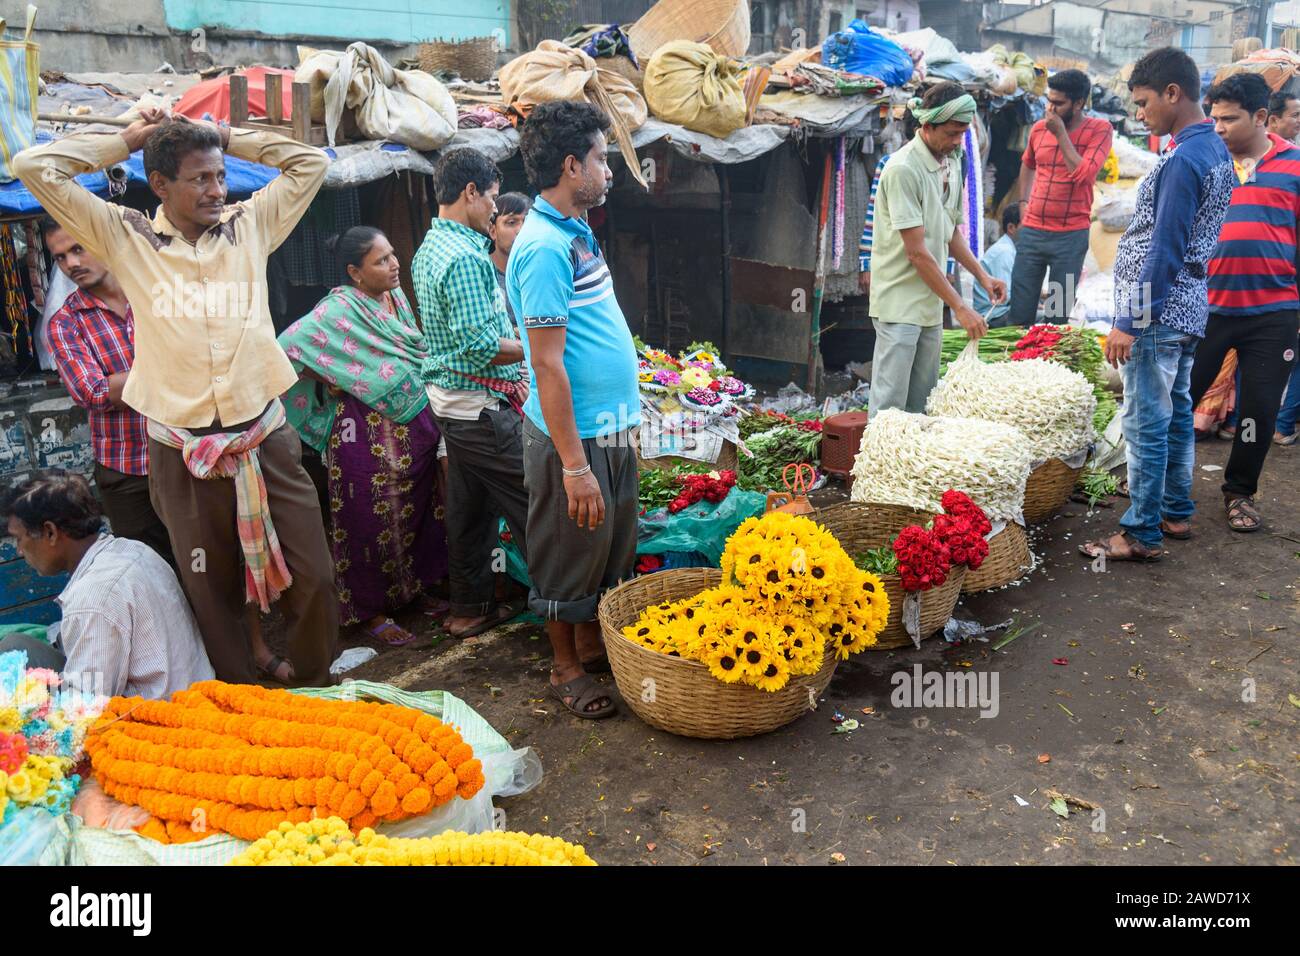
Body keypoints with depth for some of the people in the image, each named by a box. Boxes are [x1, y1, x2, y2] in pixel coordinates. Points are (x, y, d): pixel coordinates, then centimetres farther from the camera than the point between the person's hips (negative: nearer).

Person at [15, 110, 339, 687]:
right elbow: (34, 167, -1)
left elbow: (311, 161, 14)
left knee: (313, 577, 3)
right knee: (212, 591, 9)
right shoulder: (126, 238, 3)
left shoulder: (249, 226, 9)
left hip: (266, 438, 2)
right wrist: (127, 140, 6)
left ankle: (311, 690, 26)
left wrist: (229, 139, 10)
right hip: (182, 453, -1)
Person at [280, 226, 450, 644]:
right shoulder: (339, 310, -16)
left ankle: (416, 586, 34)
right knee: (373, 520, 3)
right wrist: (332, 383, -13)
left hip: (414, 423, 7)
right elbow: (286, 347, -24)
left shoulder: (396, 295, 7)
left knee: (417, 510, 16)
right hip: (367, 432, -7)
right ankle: (370, 612, 18)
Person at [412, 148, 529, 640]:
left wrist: (513, 338, 16)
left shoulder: (430, 248, 13)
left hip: (449, 402, 10)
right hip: (481, 405, -10)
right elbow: (481, 346, -24)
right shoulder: (465, 257, -20)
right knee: (528, 506, -3)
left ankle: (471, 607, 26)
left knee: (469, 507, 16)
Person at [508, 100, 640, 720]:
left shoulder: (575, 232, 10)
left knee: (610, 551, 21)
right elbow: (547, 363, -23)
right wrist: (575, 466, -23)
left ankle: (591, 643, 39)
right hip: (574, 436, -9)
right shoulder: (545, 247, -20)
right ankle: (566, 668, 26)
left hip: (612, 426, 9)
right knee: (568, 557, 8)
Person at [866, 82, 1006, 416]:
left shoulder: (952, 162, 9)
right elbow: (916, 251, -20)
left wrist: (982, 275, 7)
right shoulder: (903, 169, -18)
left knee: (922, 404, 13)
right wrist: (959, 307, -19)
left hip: (930, 302, 8)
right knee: (890, 406, -5)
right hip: (899, 303, -8)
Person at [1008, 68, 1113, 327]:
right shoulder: (1039, 128, 7)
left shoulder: (1099, 130, -5)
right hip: (1032, 230, 3)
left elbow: (1083, 174, -17)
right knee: (1019, 313, 3)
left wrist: (1061, 133, -14)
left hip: (1071, 235, -3)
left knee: (1059, 314, 6)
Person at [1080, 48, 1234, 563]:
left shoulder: (1182, 160, -19)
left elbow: (1164, 250, -22)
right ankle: (1176, 512, 29)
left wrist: (1130, 322, -18)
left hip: (1157, 312, -10)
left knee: (1146, 424, -4)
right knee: (1177, 414, 17)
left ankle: (1142, 534, 3)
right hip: (1189, 305, 10)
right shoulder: (1216, 149, 12)